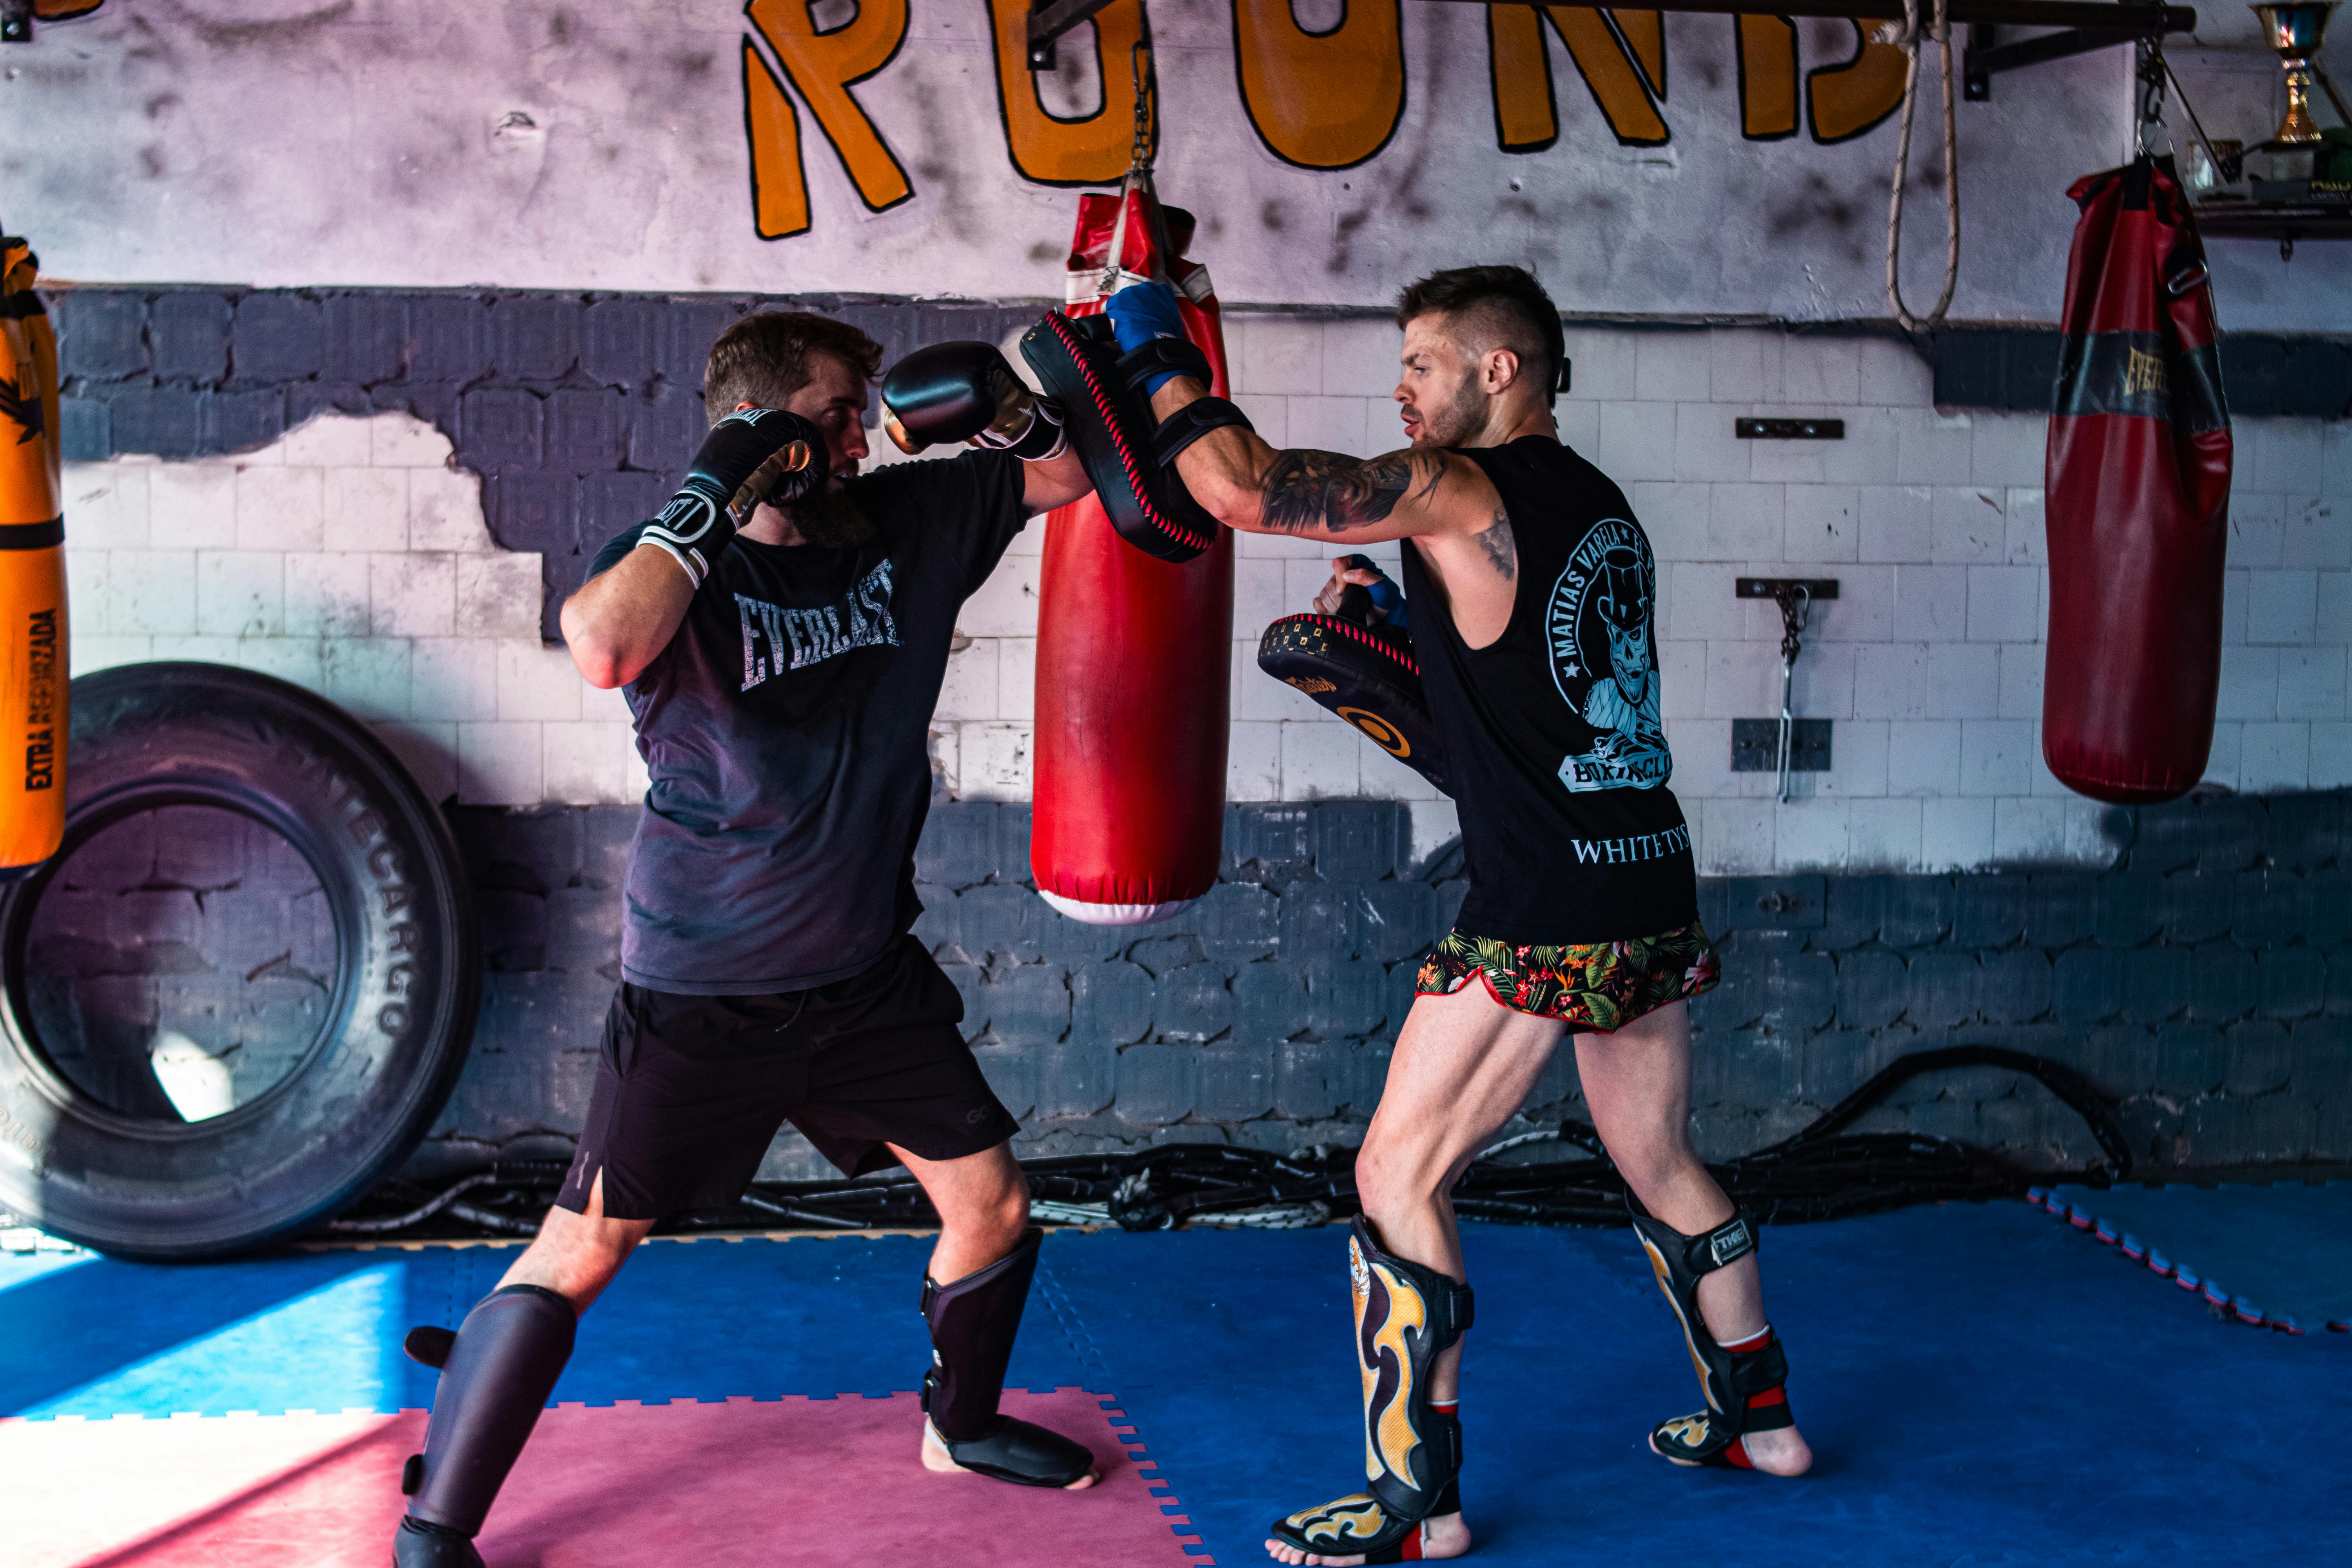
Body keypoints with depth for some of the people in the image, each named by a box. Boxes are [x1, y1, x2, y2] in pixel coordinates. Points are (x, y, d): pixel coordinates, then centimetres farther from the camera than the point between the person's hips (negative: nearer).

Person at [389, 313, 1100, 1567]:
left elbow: (1064, 475, 13)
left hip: (866, 974, 6)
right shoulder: (680, 562, -15)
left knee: (994, 1207, 12)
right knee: (582, 1250, -5)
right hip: (701, 992, -6)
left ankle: (961, 1424, 40)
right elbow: (605, 650, -39)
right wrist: (713, 496, -31)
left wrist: (1006, 404, -7)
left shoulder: (909, 521, 1)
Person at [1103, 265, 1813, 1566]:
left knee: (1399, 1177, 0)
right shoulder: (1599, 505, 14)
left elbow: (1244, 491, -18)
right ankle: (1757, 1417, 38)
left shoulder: (1455, 492, -11)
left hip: (1542, 917, -9)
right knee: (1660, 1167, 24)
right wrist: (1394, 610, 17)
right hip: (1653, 888, 9)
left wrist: (1160, 372, -3)